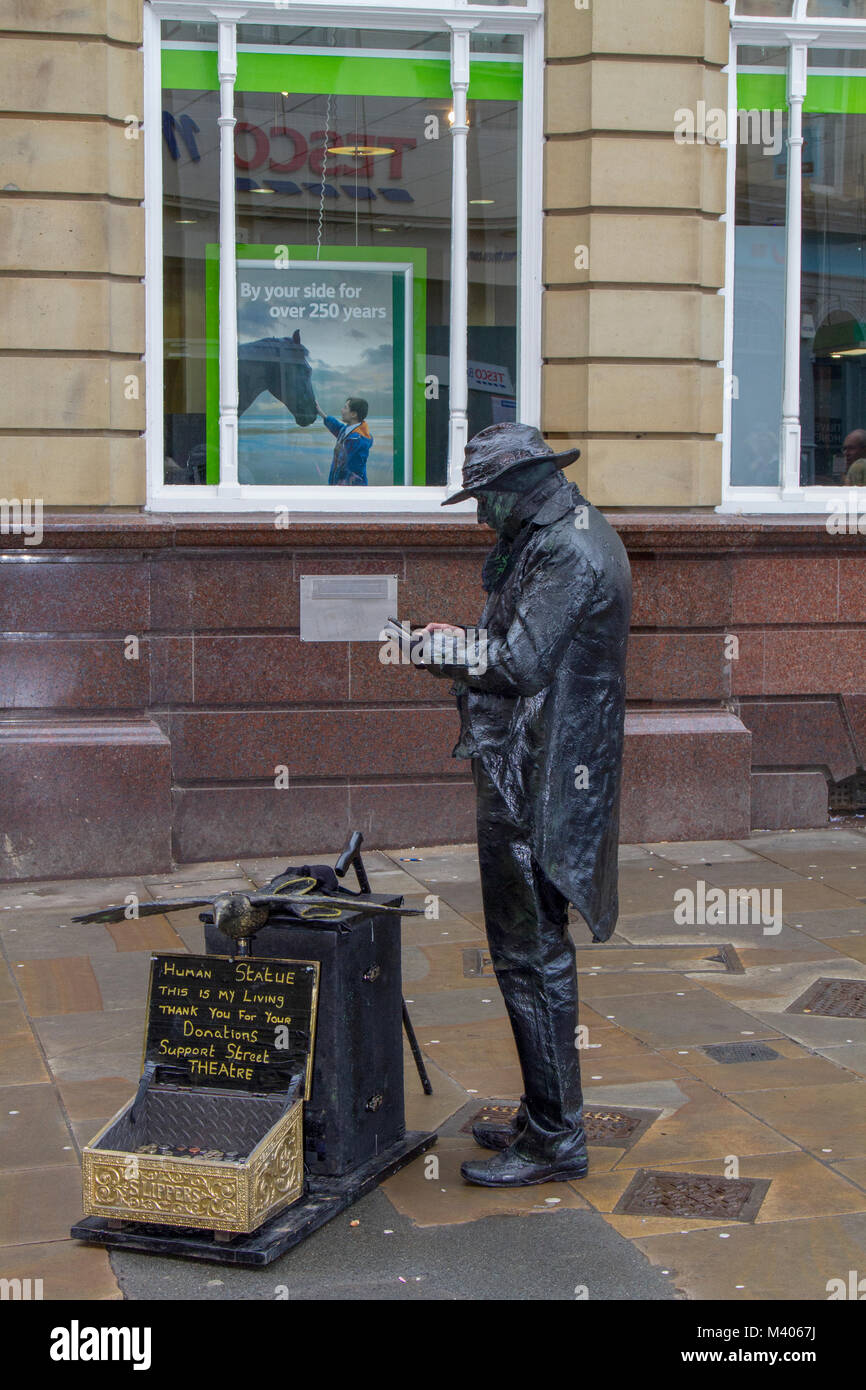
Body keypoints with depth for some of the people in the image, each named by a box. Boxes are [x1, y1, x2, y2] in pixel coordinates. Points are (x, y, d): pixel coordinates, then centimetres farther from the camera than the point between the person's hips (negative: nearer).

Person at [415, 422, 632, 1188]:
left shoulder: (563, 550, -17)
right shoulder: (581, 533, 16)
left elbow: (521, 665, -22)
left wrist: (451, 658, -6)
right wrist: (470, 642, 9)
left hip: (537, 782, -11)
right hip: (561, 774, 11)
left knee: (532, 954, -5)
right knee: (538, 949, 17)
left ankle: (554, 1139, 3)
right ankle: (548, 1116, 27)